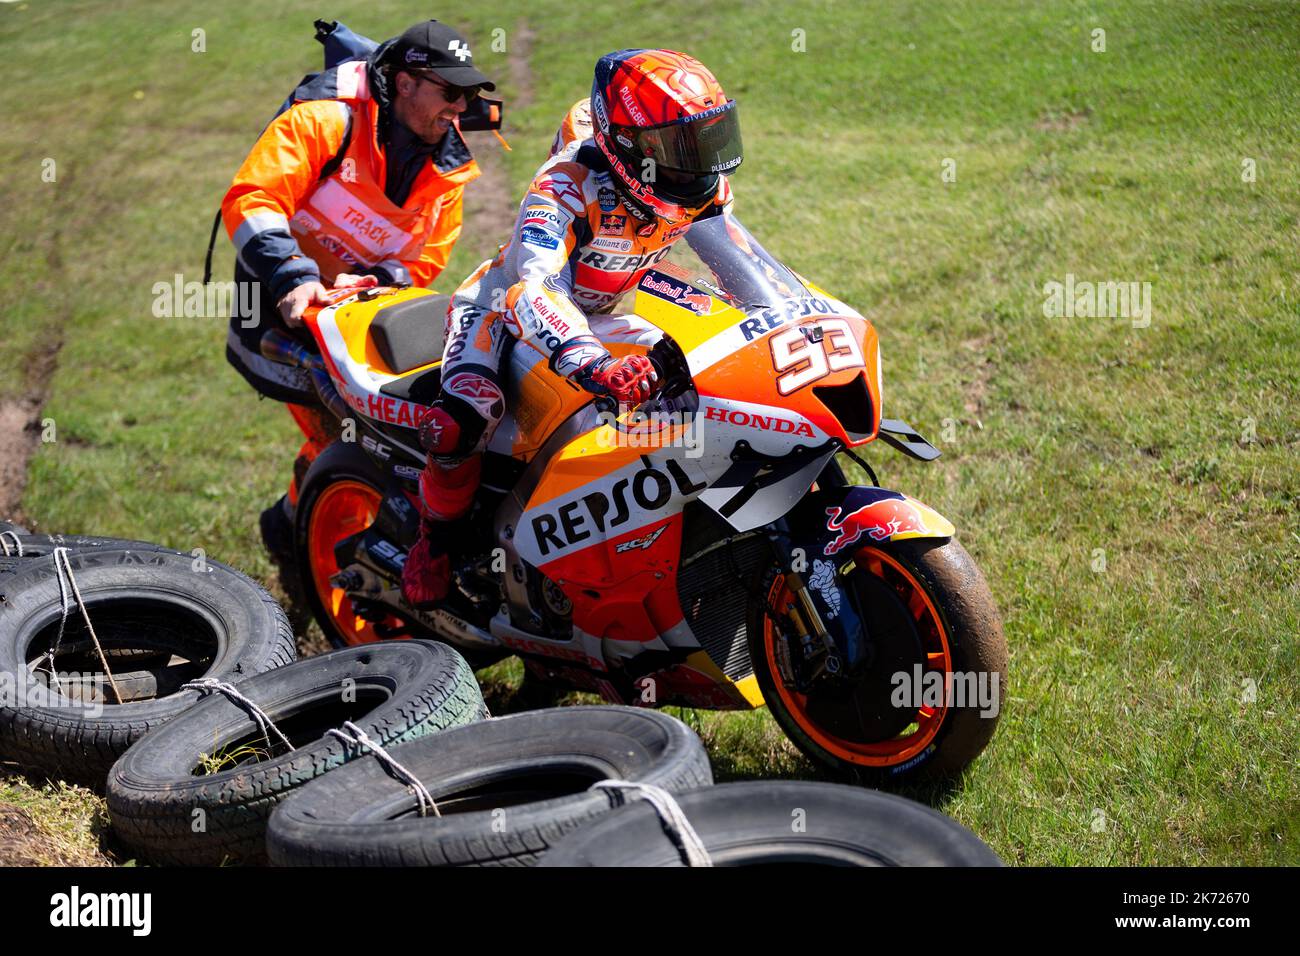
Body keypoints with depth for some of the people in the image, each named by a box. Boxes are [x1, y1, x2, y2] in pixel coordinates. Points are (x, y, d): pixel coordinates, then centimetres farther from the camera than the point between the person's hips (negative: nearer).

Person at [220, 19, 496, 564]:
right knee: (340, 438, -13)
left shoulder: (447, 169, 3)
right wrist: (293, 278, -37)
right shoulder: (326, 121, -16)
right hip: (287, 310, -6)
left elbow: (427, 258, 0)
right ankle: (293, 526, 13)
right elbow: (250, 200, -24)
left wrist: (370, 283, -20)